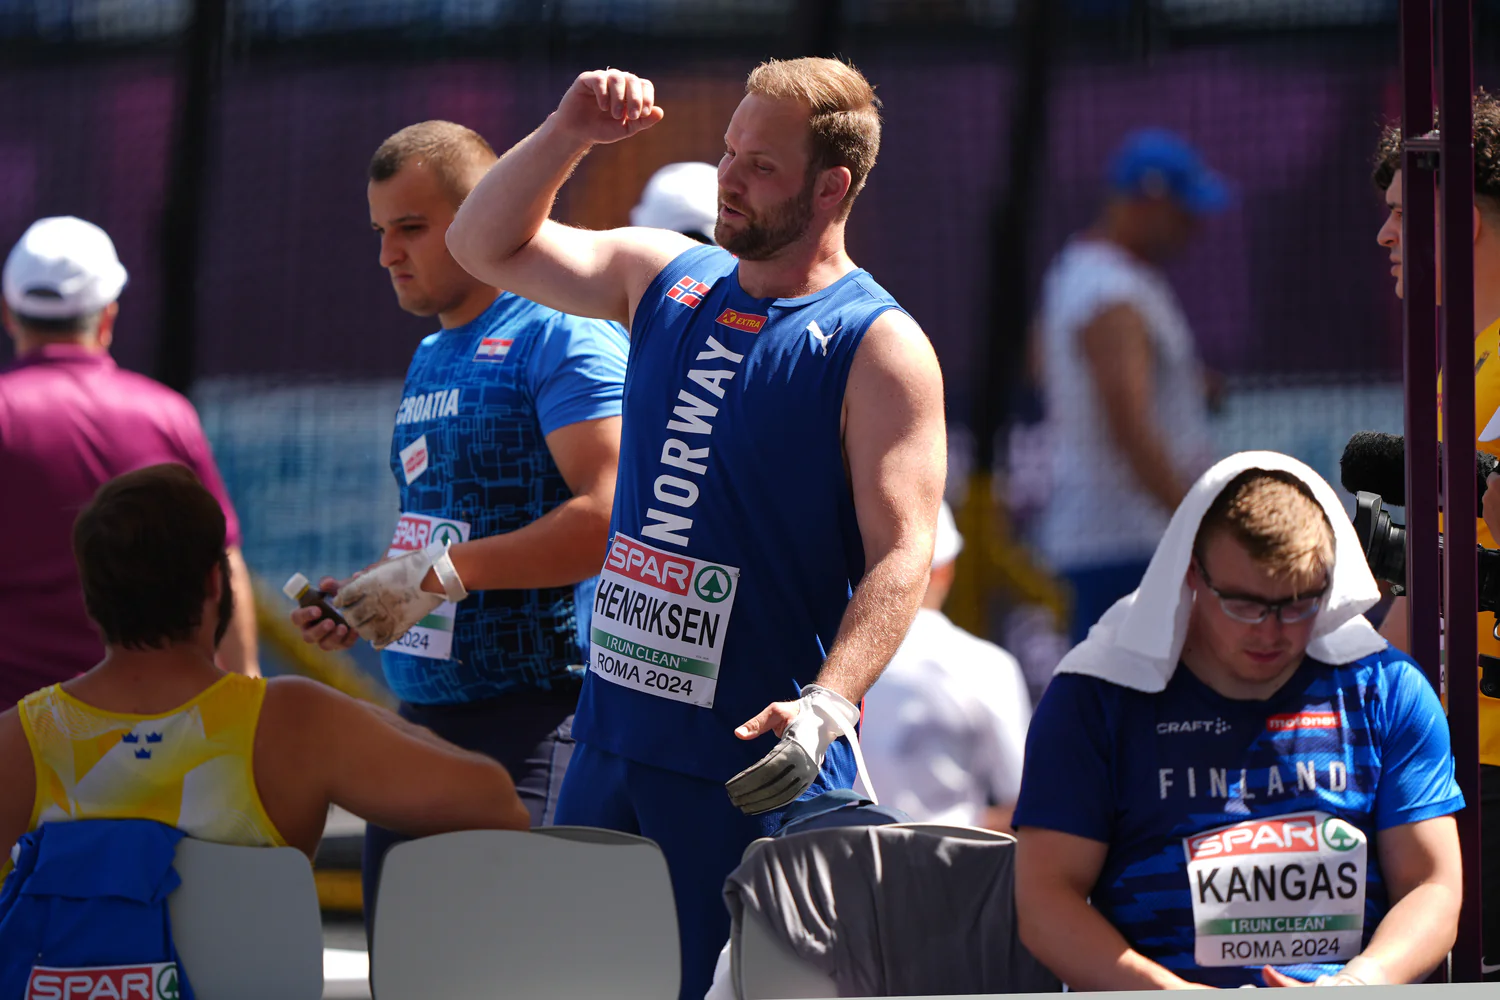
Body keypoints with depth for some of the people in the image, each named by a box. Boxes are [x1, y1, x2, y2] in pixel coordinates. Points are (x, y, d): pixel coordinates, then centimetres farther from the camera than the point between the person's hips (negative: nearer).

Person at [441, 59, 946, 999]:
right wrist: (567, 135, 2)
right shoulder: (665, 279, 11)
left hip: (758, 760, -7)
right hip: (612, 736, 7)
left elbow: (902, 557, -16)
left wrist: (824, 706, -29)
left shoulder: (880, 348, -9)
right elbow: (487, 245, 19)